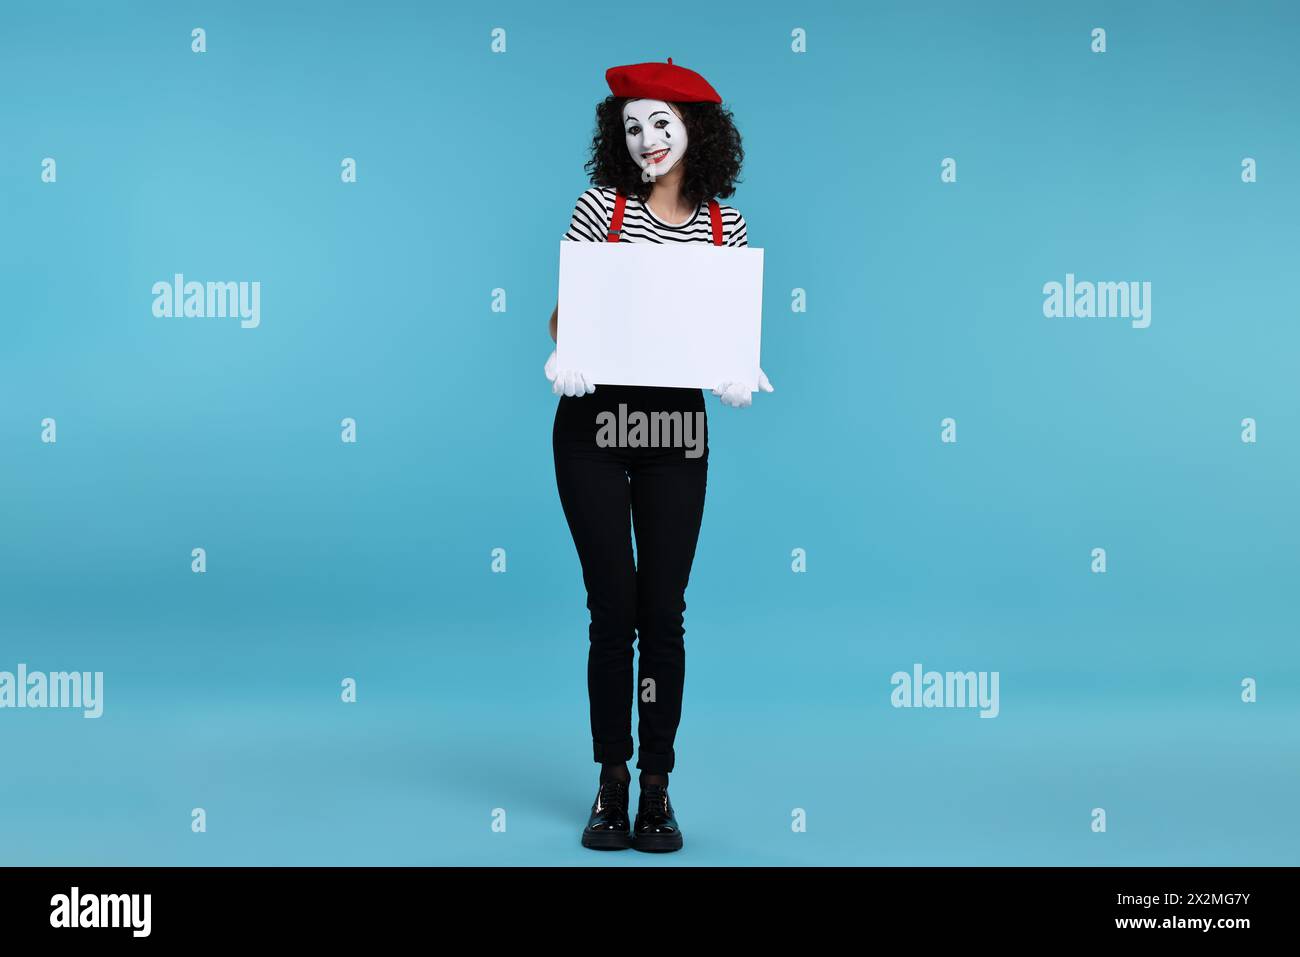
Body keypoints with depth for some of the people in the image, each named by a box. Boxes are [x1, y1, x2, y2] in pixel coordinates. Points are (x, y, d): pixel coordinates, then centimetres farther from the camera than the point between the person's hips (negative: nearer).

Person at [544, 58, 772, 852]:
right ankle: (612, 783, 16)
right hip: (594, 419, -1)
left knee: (664, 610, 2)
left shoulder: (724, 224, 6)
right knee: (613, 607, 2)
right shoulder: (602, 207, 2)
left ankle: (657, 788, 14)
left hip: (677, 425, 1)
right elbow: (562, 310, 1)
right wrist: (565, 354, -20)